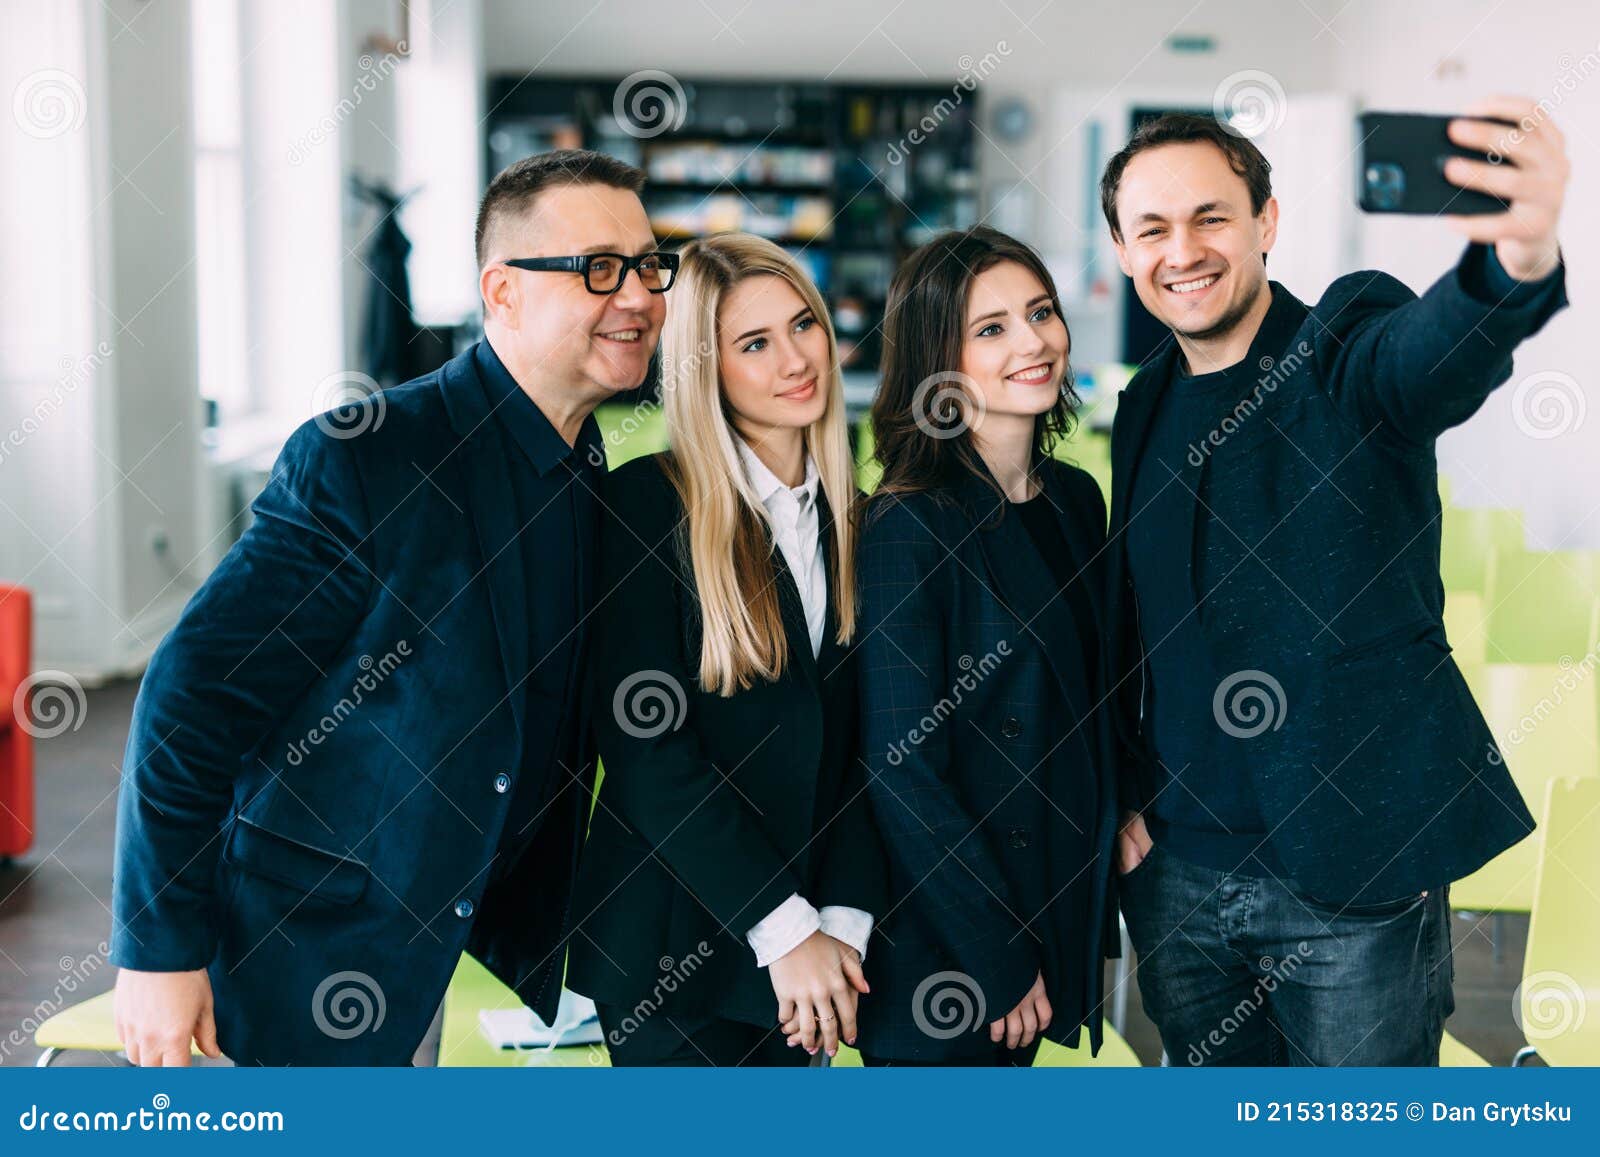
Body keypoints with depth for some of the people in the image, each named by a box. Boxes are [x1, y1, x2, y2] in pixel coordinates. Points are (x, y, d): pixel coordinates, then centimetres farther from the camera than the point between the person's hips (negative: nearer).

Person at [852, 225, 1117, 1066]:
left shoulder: (1076, 500, 5)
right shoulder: (908, 530, -17)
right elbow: (902, 774, -18)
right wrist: (998, 961, -15)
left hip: (1055, 921, 6)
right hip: (938, 956, -6)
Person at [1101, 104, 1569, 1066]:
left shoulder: (1346, 346, -9)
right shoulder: (1146, 407, 9)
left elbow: (1442, 347, -34)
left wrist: (1520, 258, -56)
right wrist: (1129, 794, 9)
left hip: (1356, 865, -5)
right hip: (1177, 868, 5)